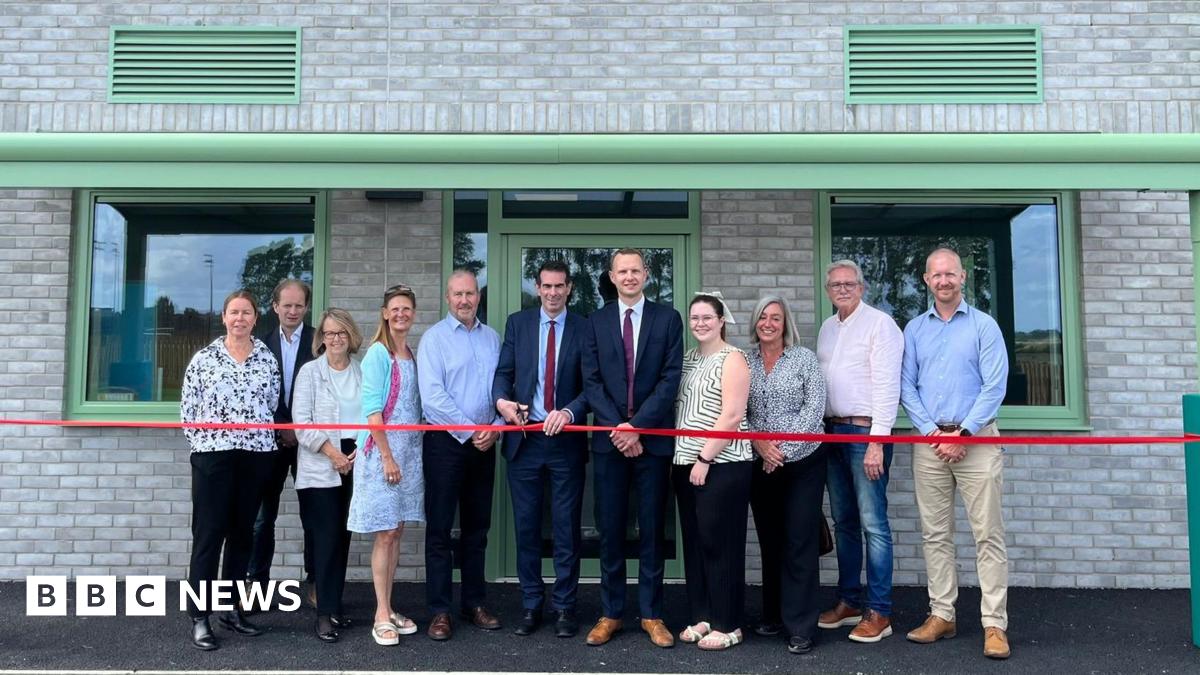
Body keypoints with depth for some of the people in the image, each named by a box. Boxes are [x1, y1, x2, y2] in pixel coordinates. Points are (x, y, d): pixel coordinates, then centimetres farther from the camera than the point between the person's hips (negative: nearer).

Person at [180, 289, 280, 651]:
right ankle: (199, 617, 6)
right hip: (212, 454, -3)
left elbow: (273, 405, 10)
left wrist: (259, 435, 4)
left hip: (256, 455, 3)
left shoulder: (267, 359, 7)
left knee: (242, 533, 11)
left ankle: (231, 609, 22)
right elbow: (187, 408, 2)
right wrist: (203, 441, 0)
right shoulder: (204, 358, 1)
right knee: (208, 533, -1)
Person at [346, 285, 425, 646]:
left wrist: (409, 453, 4)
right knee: (385, 534, -3)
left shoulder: (413, 355, 11)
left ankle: (388, 609, 19)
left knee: (396, 531, 10)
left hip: (410, 450, 6)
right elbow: (372, 410, -13)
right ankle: (381, 616, 5)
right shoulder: (378, 354, -8)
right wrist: (387, 456, -16)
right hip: (382, 451, -6)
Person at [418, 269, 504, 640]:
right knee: (439, 528, 1)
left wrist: (495, 428, -7)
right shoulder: (434, 337, -4)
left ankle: (475, 603, 23)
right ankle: (439, 611, 9)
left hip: (484, 443, 4)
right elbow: (433, 397, -13)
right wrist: (470, 432, -12)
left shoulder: (492, 338, 9)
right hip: (446, 442, -4)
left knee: (477, 526, 12)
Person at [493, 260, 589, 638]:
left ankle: (564, 607, 17)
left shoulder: (583, 328, 1)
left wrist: (569, 412, -20)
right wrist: (502, 399, -16)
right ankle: (531, 605, 21)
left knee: (567, 527, 5)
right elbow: (503, 372, 5)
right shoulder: (517, 323, 7)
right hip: (525, 439, 2)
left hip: (566, 440, -1)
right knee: (526, 526, 9)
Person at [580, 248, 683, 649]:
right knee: (610, 530, 7)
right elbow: (592, 381, 2)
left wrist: (637, 426, -12)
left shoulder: (668, 319, 3)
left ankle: (651, 614, 17)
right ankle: (610, 613, 17)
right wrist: (617, 428, -10)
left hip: (653, 439, -1)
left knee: (652, 530, 7)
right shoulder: (596, 322, 8)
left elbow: (670, 379, -4)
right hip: (609, 439, 1)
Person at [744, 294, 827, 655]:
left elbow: (814, 408, -9)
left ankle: (801, 627, 4)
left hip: (803, 462, -3)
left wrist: (784, 448, -15)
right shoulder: (744, 361, 4)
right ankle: (774, 615, 25)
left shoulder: (805, 358, -2)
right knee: (770, 541, 12)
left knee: (800, 542, -3)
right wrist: (758, 443, -12)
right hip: (760, 464, 3)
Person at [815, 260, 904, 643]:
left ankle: (878, 612, 1)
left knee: (873, 523, -6)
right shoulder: (827, 328, 16)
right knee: (843, 521, 12)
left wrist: (876, 442, -18)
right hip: (832, 430, 7)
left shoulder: (879, 324, -7)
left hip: (865, 431, -7)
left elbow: (887, 386, -13)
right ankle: (849, 601, 22)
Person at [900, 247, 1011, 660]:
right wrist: (933, 433, -5)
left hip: (975, 439, -3)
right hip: (929, 441, 3)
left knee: (988, 534, -3)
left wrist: (962, 433, -11)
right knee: (935, 534, 7)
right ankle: (941, 615, 16)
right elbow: (906, 386, 7)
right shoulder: (914, 329, 11)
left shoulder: (984, 325, 2)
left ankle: (994, 625, 1)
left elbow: (994, 386, -5)